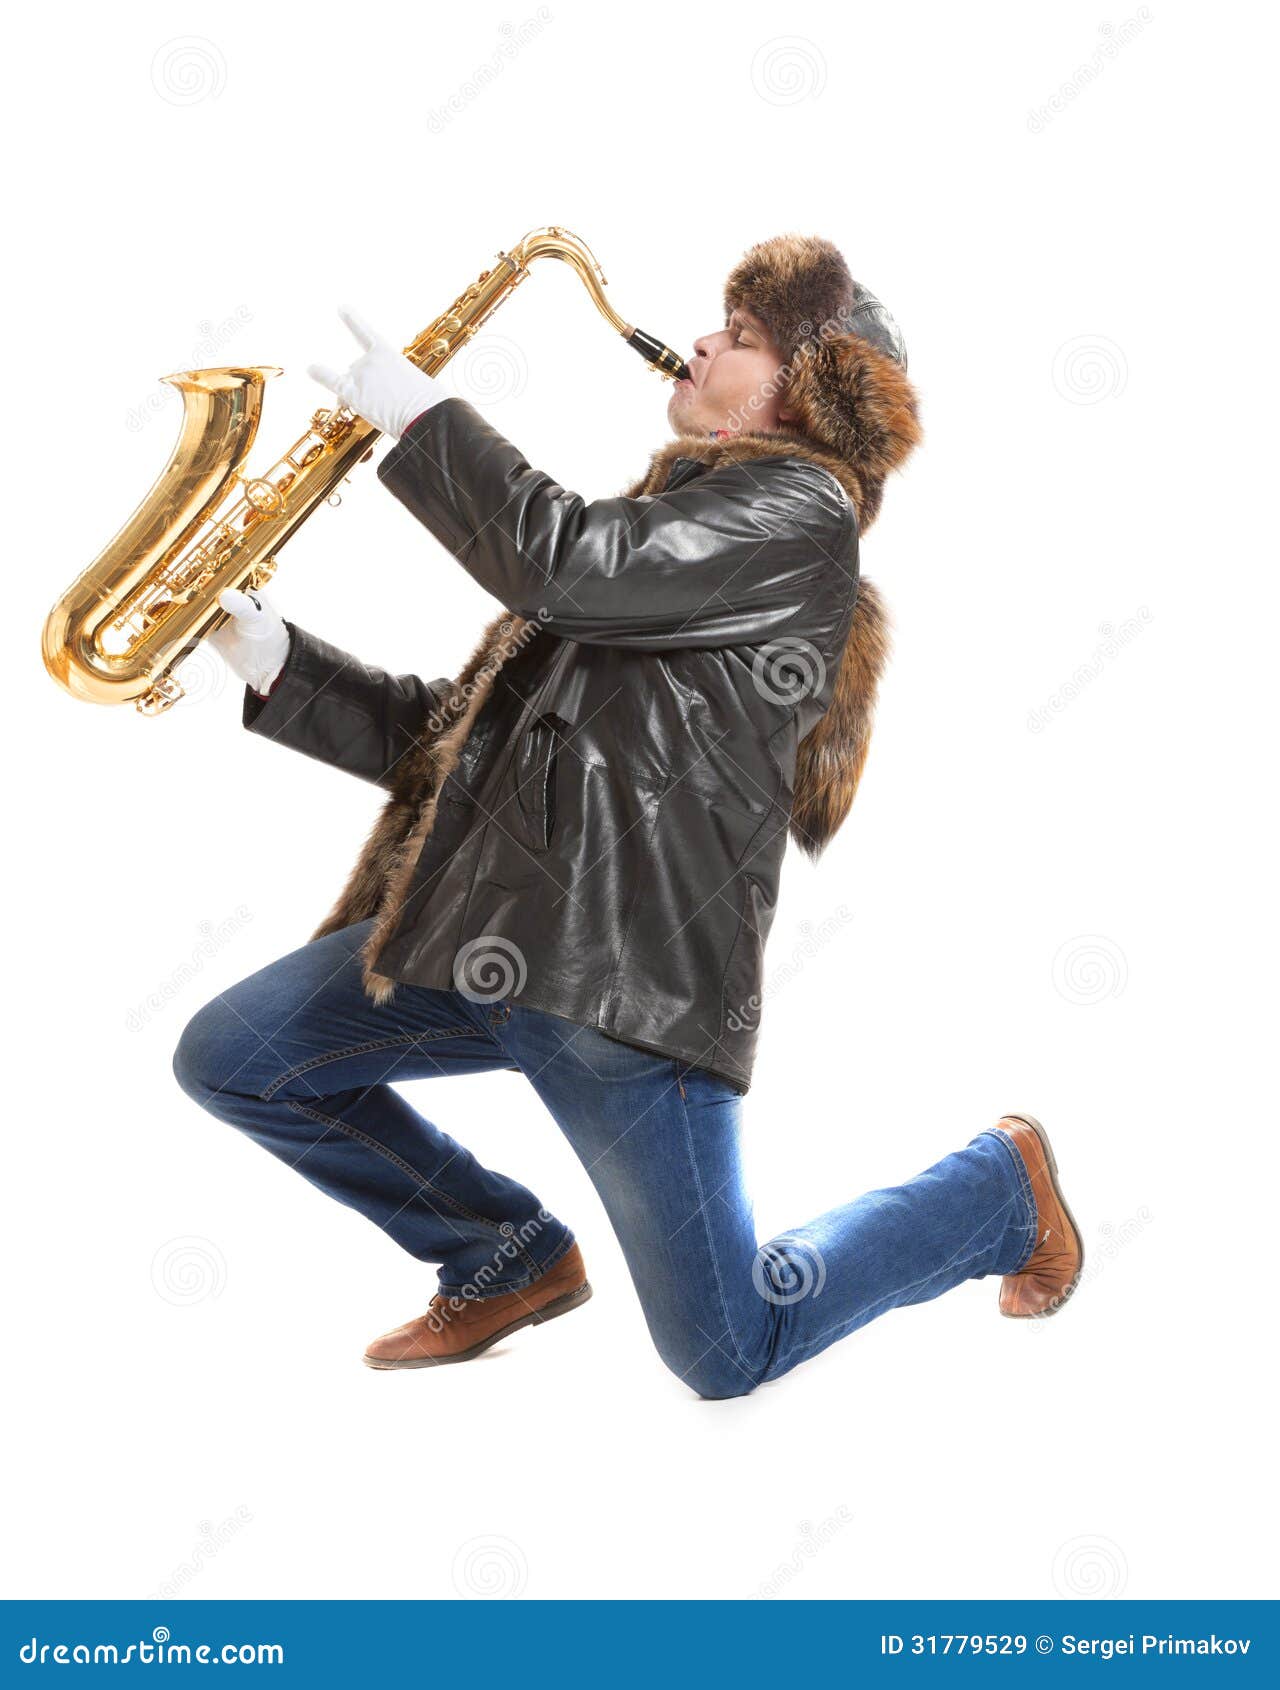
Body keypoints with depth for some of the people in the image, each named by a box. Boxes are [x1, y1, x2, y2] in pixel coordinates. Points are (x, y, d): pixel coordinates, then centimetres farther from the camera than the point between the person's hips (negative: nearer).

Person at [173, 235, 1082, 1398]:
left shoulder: (800, 509, -3)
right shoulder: (676, 514, 25)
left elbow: (572, 568, -21)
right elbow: (468, 734, 21)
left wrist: (421, 417, -8)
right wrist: (281, 665, 11)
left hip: (632, 961, -8)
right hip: (487, 923, 9)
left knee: (730, 1355, -3)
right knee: (229, 1059, 0)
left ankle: (1003, 1187, 24)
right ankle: (512, 1258, 17)